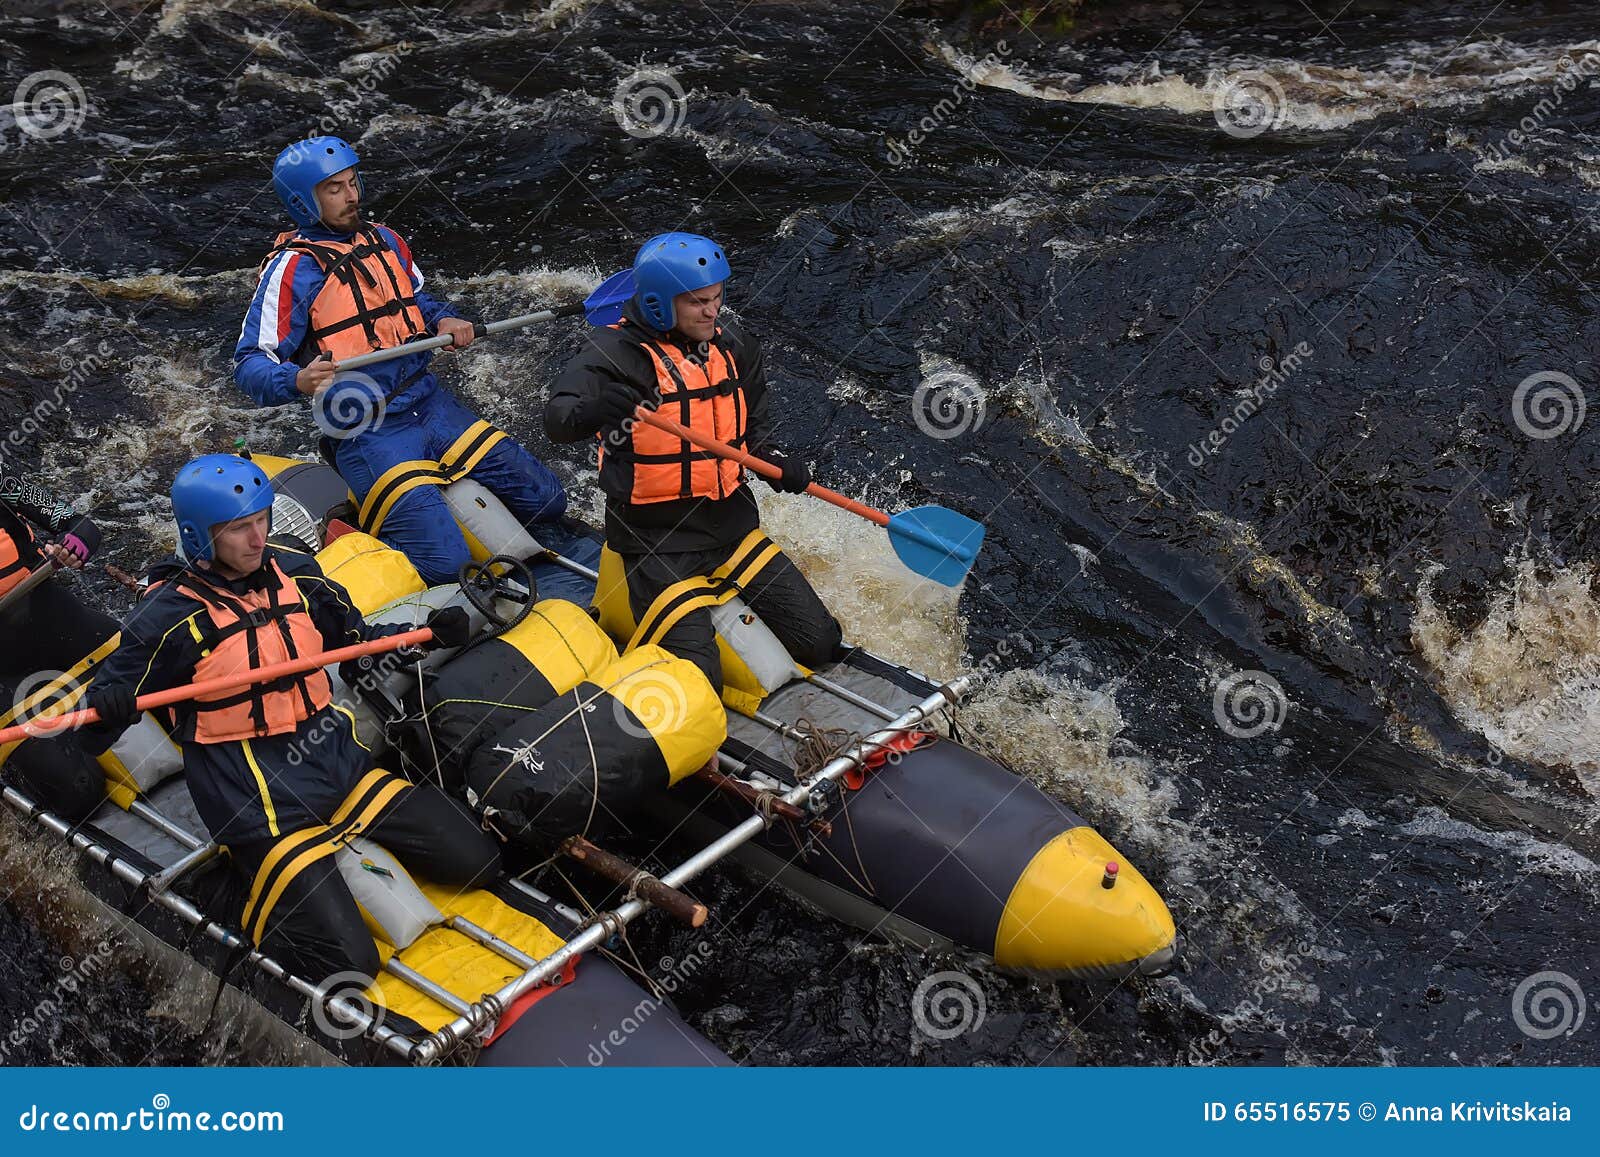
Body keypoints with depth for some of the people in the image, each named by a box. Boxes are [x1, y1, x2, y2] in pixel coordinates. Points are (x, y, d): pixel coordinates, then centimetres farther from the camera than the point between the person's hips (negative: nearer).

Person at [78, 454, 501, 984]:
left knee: (477, 861, 1)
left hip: (340, 763, 6)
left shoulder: (294, 572, 3)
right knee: (350, 962, -18)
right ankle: (264, 895, 8)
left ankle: (352, 842, 18)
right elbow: (92, 729, -9)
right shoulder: (169, 614, -12)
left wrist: (428, 635, 4)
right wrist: (106, 709, -33)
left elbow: (355, 637, 21)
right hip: (262, 803, -6)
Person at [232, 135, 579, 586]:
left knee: (544, 497, 1)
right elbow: (249, 364, -13)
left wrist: (445, 320, 6)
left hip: (430, 404, 7)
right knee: (442, 560, -20)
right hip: (365, 432, -7)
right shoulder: (293, 266, -9)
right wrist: (298, 380, -34)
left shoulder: (383, 240, 11)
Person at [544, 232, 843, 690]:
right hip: (657, 540, -6)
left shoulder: (734, 344, 3)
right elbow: (557, 419, -31)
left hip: (731, 522, 6)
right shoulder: (615, 351, -16)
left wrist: (777, 462, -3)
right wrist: (594, 410, -54)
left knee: (821, 644, 6)